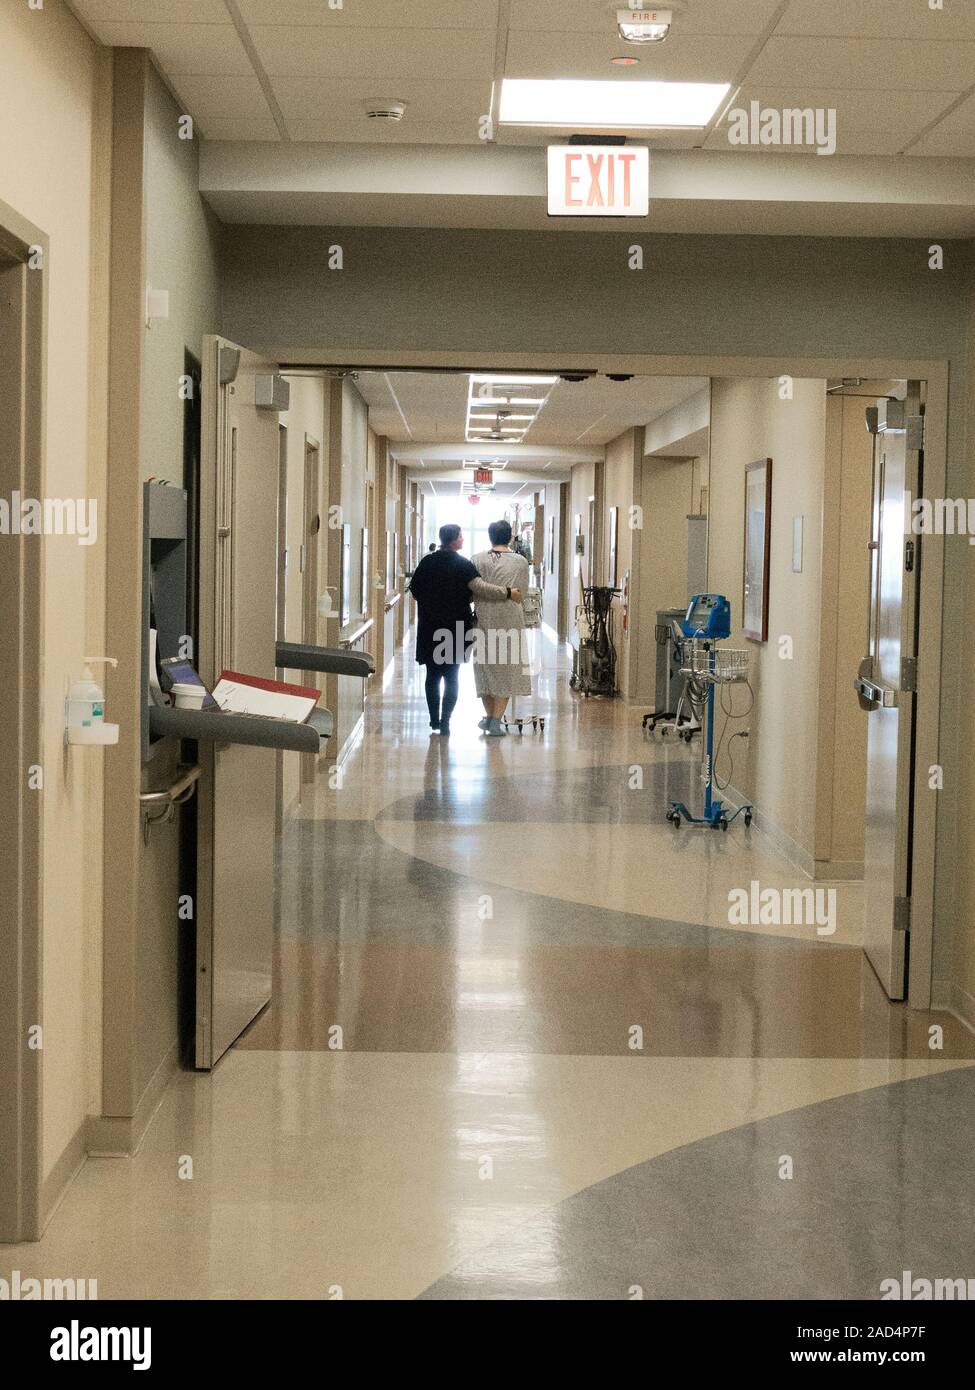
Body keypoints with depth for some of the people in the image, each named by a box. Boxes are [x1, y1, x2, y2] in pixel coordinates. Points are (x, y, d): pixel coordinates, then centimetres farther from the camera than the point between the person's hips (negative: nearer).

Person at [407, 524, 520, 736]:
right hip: (456, 628, -3)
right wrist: (507, 593, -11)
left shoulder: (427, 562, 3)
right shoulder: (462, 564, -10)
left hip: (429, 629, 3)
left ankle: (435, 721, 11)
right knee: (452, 676, 5)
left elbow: (414, 589, 11)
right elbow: (480, 588, -18)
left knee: (432, 675, 11)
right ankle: (445, 722, 0)